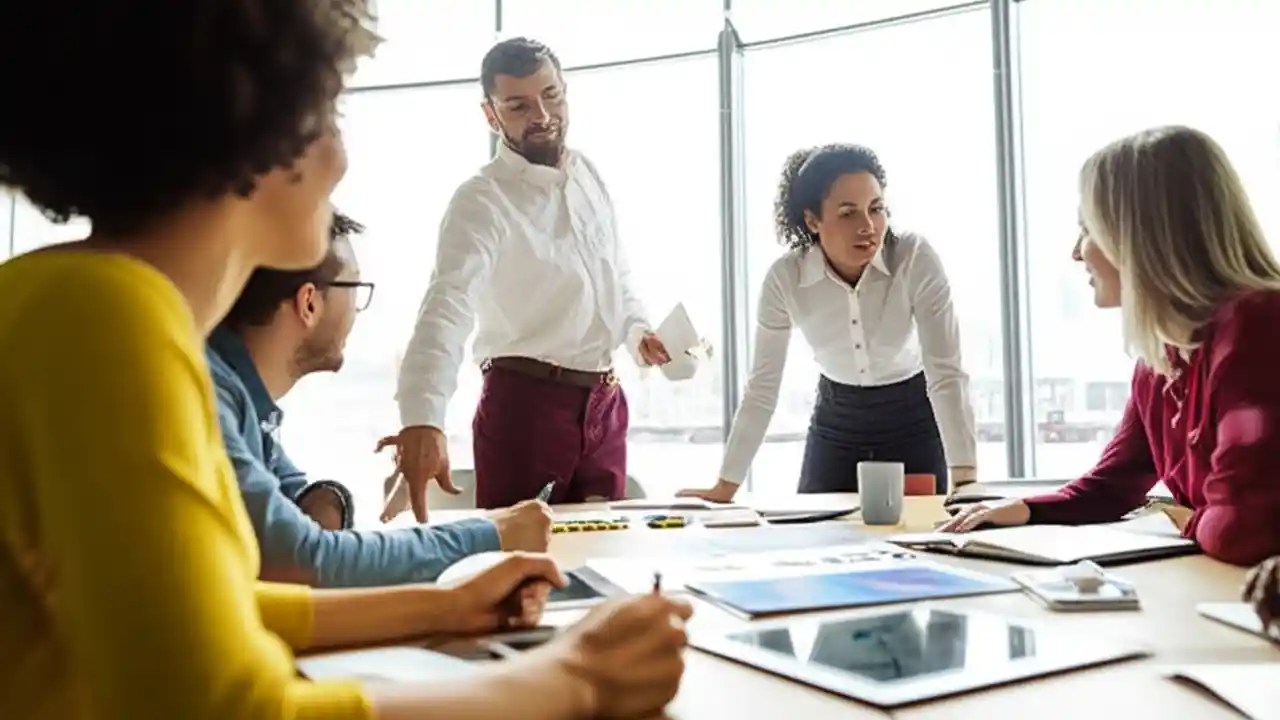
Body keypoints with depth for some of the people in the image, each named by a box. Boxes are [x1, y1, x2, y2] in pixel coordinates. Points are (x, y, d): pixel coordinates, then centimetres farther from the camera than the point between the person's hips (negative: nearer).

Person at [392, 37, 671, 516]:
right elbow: (448, 305, -31)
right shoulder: (482, 201, -15)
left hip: (604, 401, 6)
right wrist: (422, 420, -46)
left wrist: (637, 331, 3)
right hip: (525, 401, -6)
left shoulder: (591, 176, 7)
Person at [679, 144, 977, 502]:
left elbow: (946, 372, -27)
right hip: (836, 425, 1)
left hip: (912, 421, -1)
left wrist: (965, 480, -37)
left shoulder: (916, 259, -25)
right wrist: (725, 487, -12)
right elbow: (762, 386, -13)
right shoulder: (785, 278, -21)